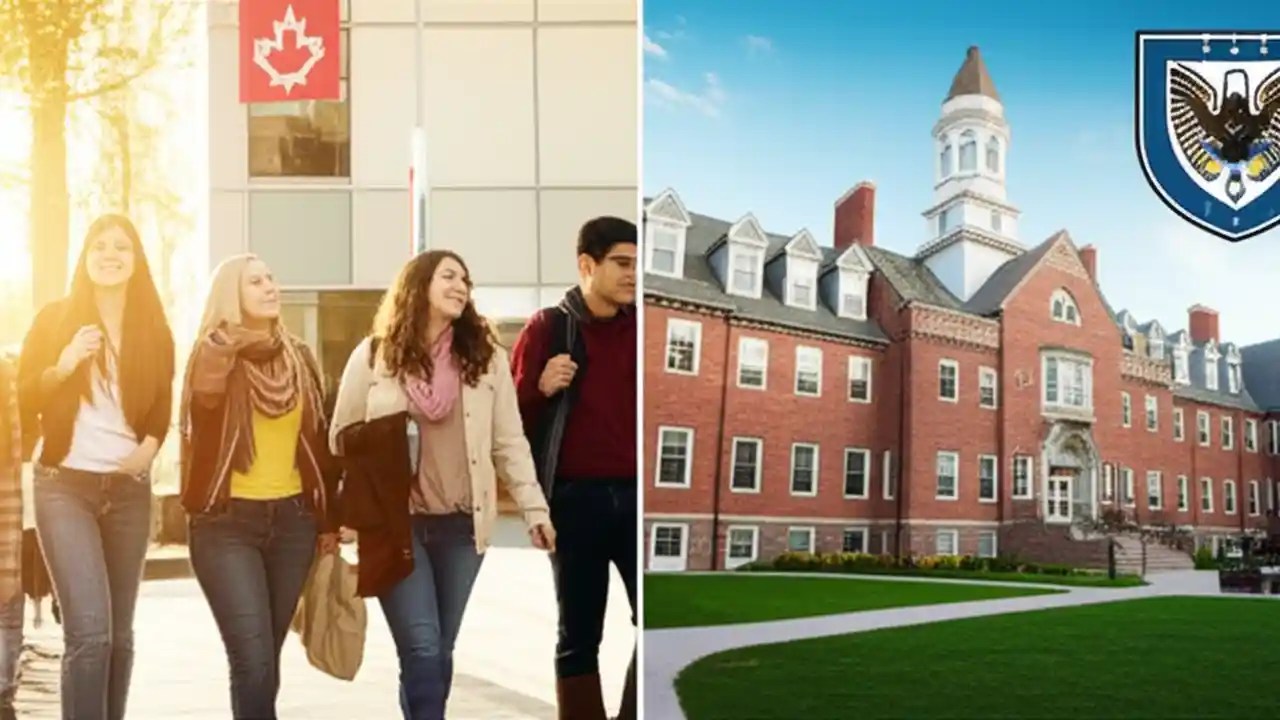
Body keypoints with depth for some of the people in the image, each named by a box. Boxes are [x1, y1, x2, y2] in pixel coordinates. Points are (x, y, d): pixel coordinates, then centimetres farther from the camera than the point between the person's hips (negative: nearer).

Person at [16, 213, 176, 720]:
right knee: (89, 632, -15)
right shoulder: (55, 318, 1)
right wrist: (63, 365, -18)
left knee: (119, 634, 8)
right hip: (64, 485, -3)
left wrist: (150, 446, -6)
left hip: (130, 489, 3)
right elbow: (21, 402, -1)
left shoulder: (154, 330, 7)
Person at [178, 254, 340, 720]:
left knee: (266, 659, 11)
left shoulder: (299, 357, 10)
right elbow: (205, 396, -29)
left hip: (292, 518, 4)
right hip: (227, 522, -4)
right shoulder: (214, 352, -3)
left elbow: (320, 441, 13)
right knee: (253, 661, -11)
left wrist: (329, 519, 13)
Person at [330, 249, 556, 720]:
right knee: (422, 650, -7)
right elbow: (341, 438, 5)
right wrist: (380, 444, -15)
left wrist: (534, 508, -3)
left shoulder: (486, 356, 5)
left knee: (439, 650, 11)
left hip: (461, 524, 3)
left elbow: (509, 443, 5)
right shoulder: (373, 355, 0)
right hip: (396, 522, -2)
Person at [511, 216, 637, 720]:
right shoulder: (547, 328, 1)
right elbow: (512, 415, 0)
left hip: (632, 494, 2)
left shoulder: (638, 327, 8)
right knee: (579, 634, 7)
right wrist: (541, 388, -17)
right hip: (575, 498, -2)